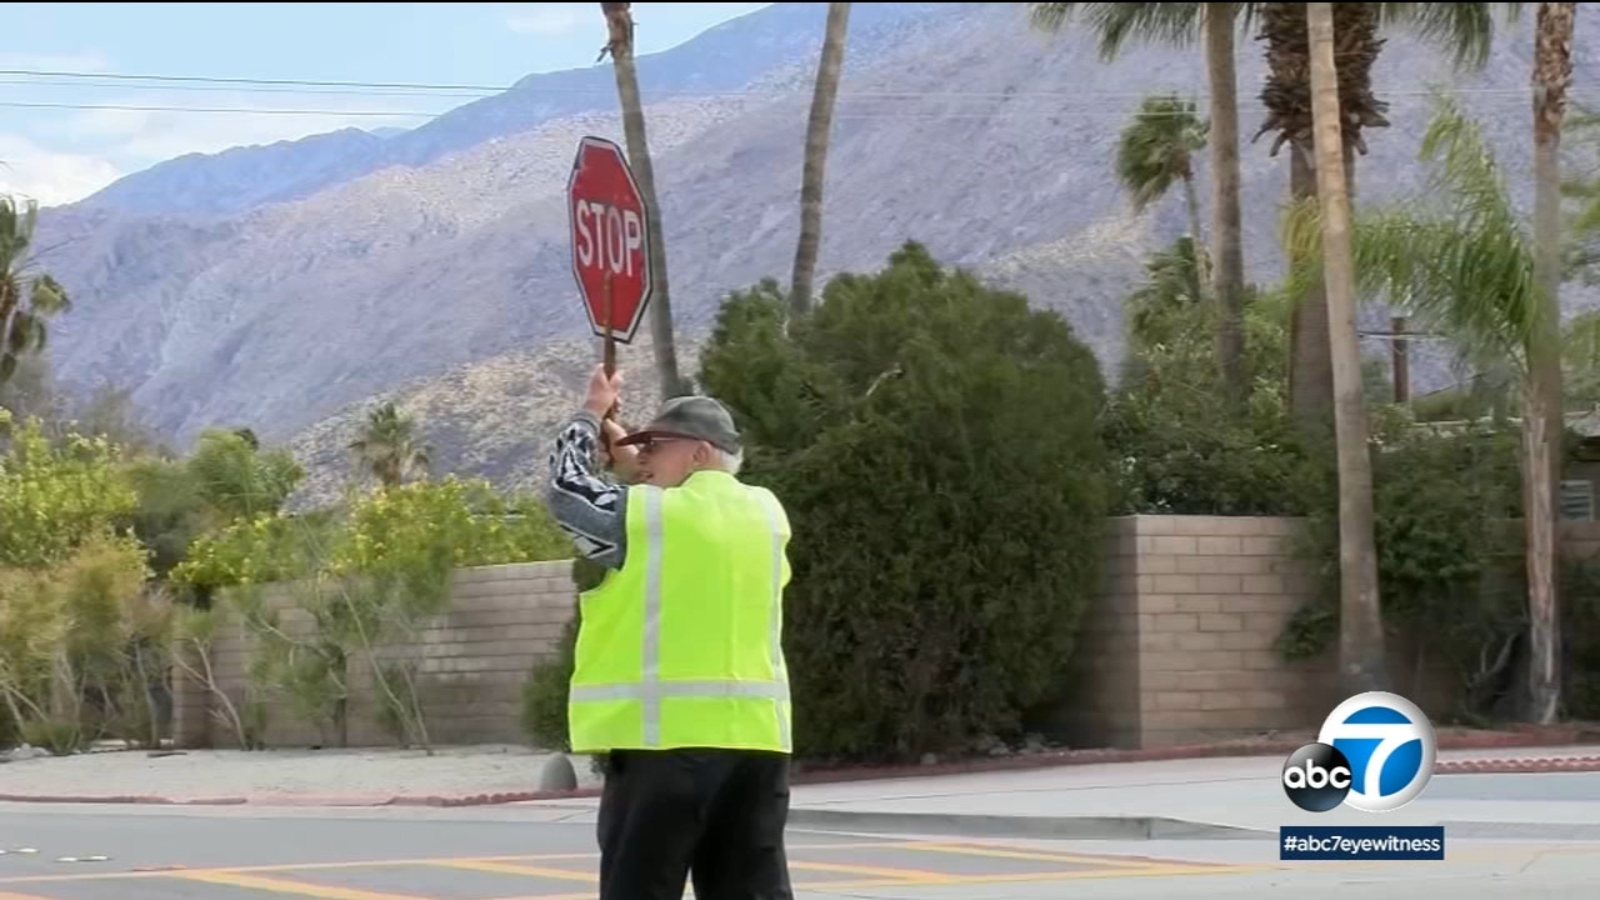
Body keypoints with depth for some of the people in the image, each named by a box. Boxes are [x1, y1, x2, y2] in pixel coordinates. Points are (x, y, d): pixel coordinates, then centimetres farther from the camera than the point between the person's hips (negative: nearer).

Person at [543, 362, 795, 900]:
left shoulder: (644, 516, -7)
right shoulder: (766, 514, 10)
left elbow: (566, 488, 9)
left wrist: (593, 412, 22)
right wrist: (629, 463, 26)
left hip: (667, 734, -6)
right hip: (756, 734, 6)